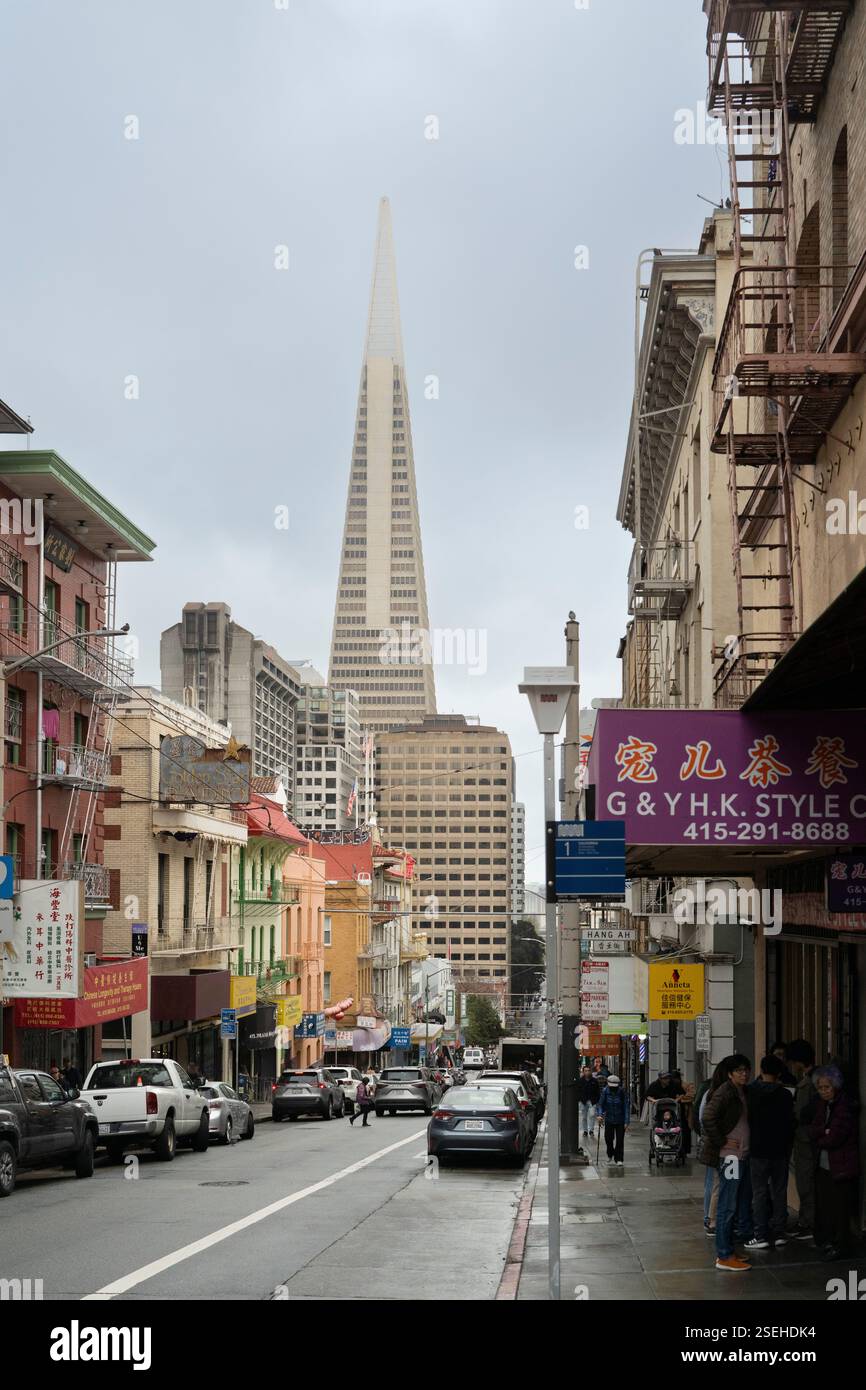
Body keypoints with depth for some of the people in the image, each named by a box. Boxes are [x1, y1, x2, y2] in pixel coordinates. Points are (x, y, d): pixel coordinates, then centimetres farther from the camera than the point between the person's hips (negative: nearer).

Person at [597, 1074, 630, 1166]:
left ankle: (618, 1159, 3)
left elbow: (627, 1107, -12)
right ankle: (610, 1155, 31)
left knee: (620, 1140, -5)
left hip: (620, 1120, -2)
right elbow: (601, 1104, -1)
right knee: (608, 1138, 6)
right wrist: (600, 1114, -18)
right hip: (609, 1119, 2)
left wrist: (626, 1121, -15)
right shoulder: (605, 1091, -8)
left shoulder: (622, 1092, -14)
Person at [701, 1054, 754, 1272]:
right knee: (728, 1206, -6)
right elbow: (708, 1119, -23)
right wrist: (721, 1142, -17)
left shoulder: (743, 1092, 14)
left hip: (742, 1155, 9)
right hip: (729, 1156, -9)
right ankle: (724, 1256, -3)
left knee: (743, 1202, 15)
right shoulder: (725, 1093, -14)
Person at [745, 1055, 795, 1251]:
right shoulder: (785, 1095, -3)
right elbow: (790, 1125, 2)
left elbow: (746, 1121, -1)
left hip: (758, 1151, -1)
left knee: (759, 1193, 1)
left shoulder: (750, 1093, -6)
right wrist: (788, 1149, 11)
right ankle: (778, 1233, 11)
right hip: (780, 1152, 1)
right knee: (779, 1193, 9)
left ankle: (761, 1236, -2)